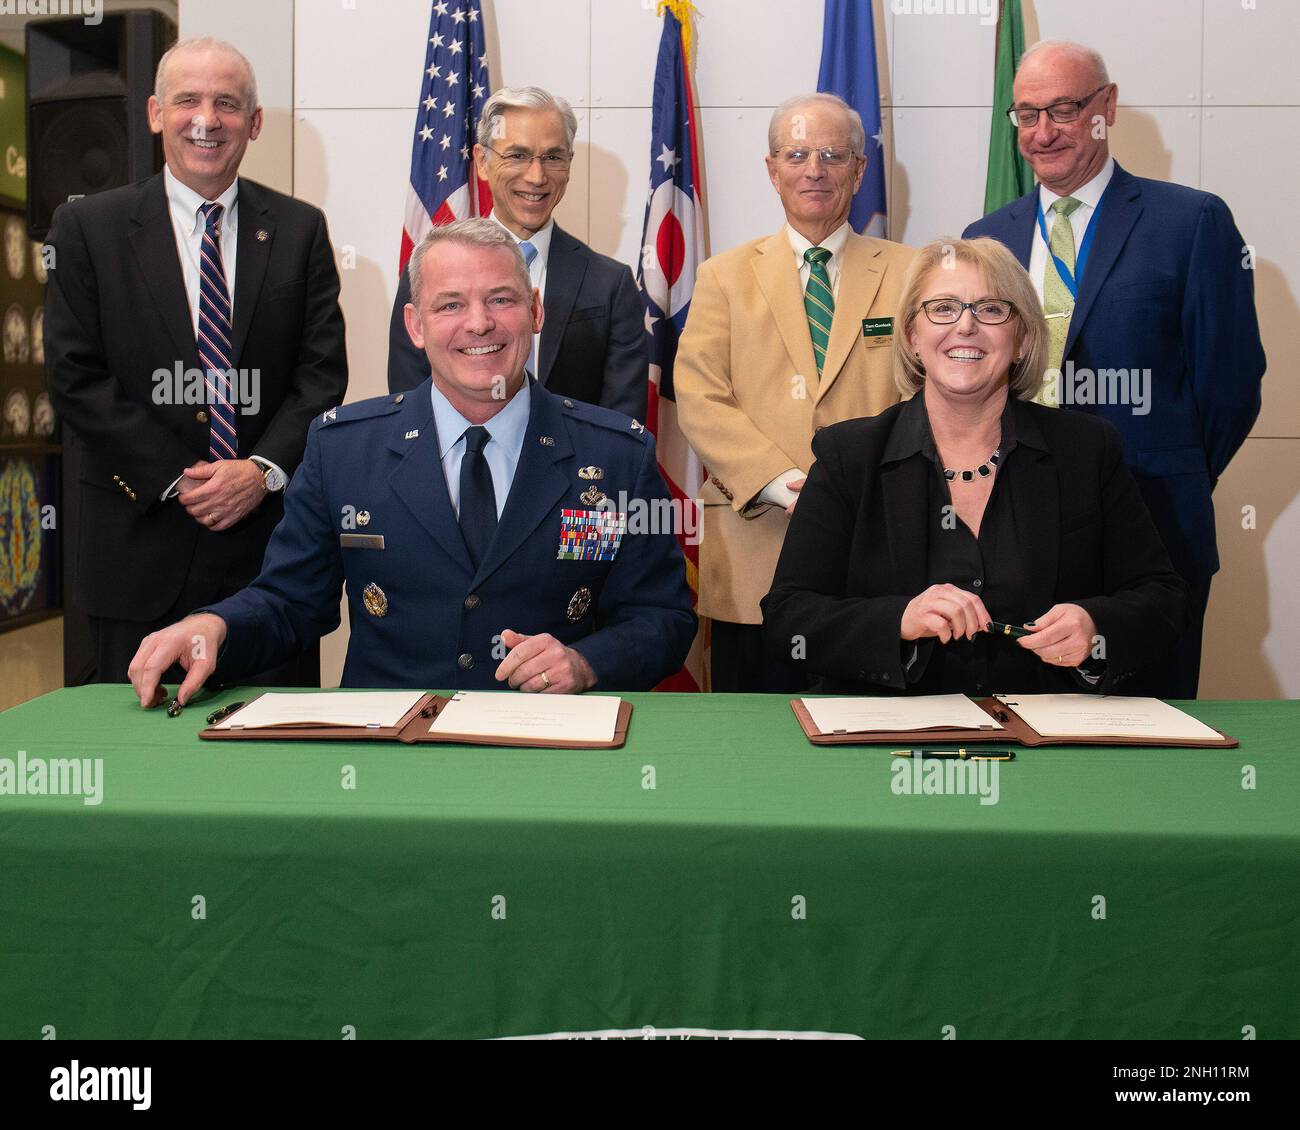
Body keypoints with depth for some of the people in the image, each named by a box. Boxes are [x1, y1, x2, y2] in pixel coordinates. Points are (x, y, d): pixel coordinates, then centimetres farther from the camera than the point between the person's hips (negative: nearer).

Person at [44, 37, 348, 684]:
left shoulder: (300, 230, 8)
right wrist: (176, 481, -10)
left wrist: (264, 470, -12)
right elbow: (76, 377, -2)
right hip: (141, 548, -1)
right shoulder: (89, 229, 3)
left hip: (272, 534, 1)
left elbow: (323, 371, 3)